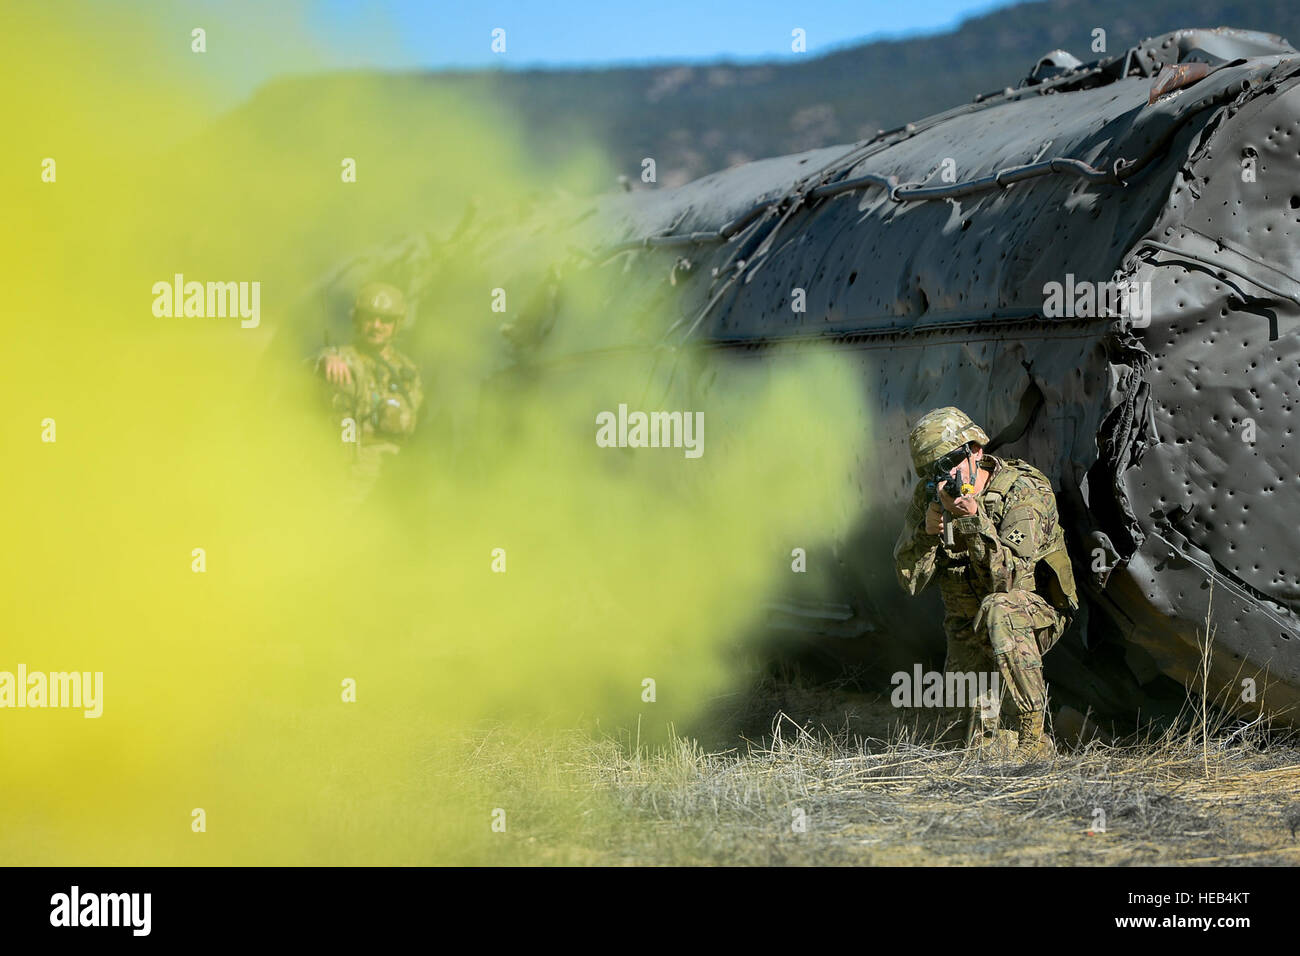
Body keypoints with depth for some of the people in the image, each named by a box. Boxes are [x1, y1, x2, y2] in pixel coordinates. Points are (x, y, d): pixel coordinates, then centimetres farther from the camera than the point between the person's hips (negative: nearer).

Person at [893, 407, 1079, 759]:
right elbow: (910, 581, -8)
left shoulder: (1023, 492, -21)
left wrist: (975, 520, -41)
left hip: (1035, 614, -5)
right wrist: (928, 530, -25)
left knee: (998, 609, -40)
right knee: (984, 750, -9)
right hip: (968, 629, 5)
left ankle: (1033, 737, -33)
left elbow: (1008, 579, -31)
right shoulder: (928, 497, -5)